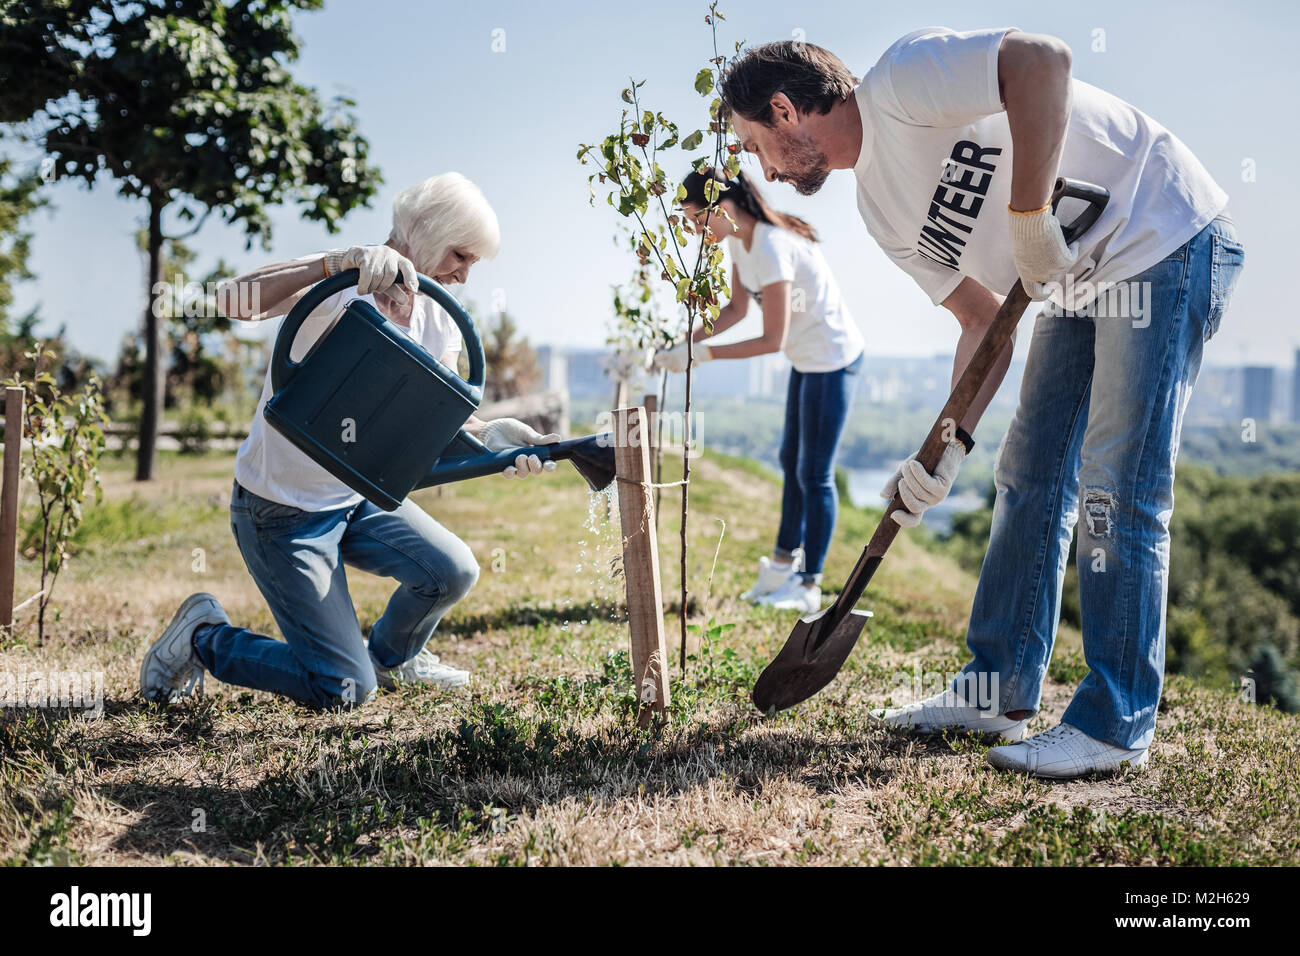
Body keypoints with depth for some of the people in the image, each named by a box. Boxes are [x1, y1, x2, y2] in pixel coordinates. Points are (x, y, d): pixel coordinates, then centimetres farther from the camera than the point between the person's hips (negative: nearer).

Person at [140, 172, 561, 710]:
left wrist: (491, 436, -32)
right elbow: (235, 300, -40)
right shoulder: (337, 287, -22)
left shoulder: (439, 326, 0)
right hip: (282, 512, -7)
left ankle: (390, 655, 20)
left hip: (358, 498, 7)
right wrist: (338, 261, -50)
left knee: (452, 571, -15)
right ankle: (205, 635, 14)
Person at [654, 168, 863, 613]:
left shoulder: (771, 248, -31)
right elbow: (737, 308, 5)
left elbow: (772, 339, -29)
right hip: (808, 358, 10)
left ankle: (809, 585, 10)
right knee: (791, 461, 19)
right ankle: (786, 559, 34)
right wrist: (685, 342, -7)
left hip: (832, 360, -10)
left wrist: (702, 353, -28)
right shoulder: (738, 239, -3)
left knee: (814, 474, -1)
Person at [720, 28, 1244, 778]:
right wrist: (949, 443, 1)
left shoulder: (902, 78, -15)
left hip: (1166, 241, -9)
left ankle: (1115, 727, 0)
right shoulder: (881, 208, 10)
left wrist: (1028, 218, -29)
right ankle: (999, 692, 19)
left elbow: (1041, 60, -32)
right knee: (1030, 481, 9)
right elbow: (985, 319, 10)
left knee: (1115, 493, -9)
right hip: (1080, 281, 9)